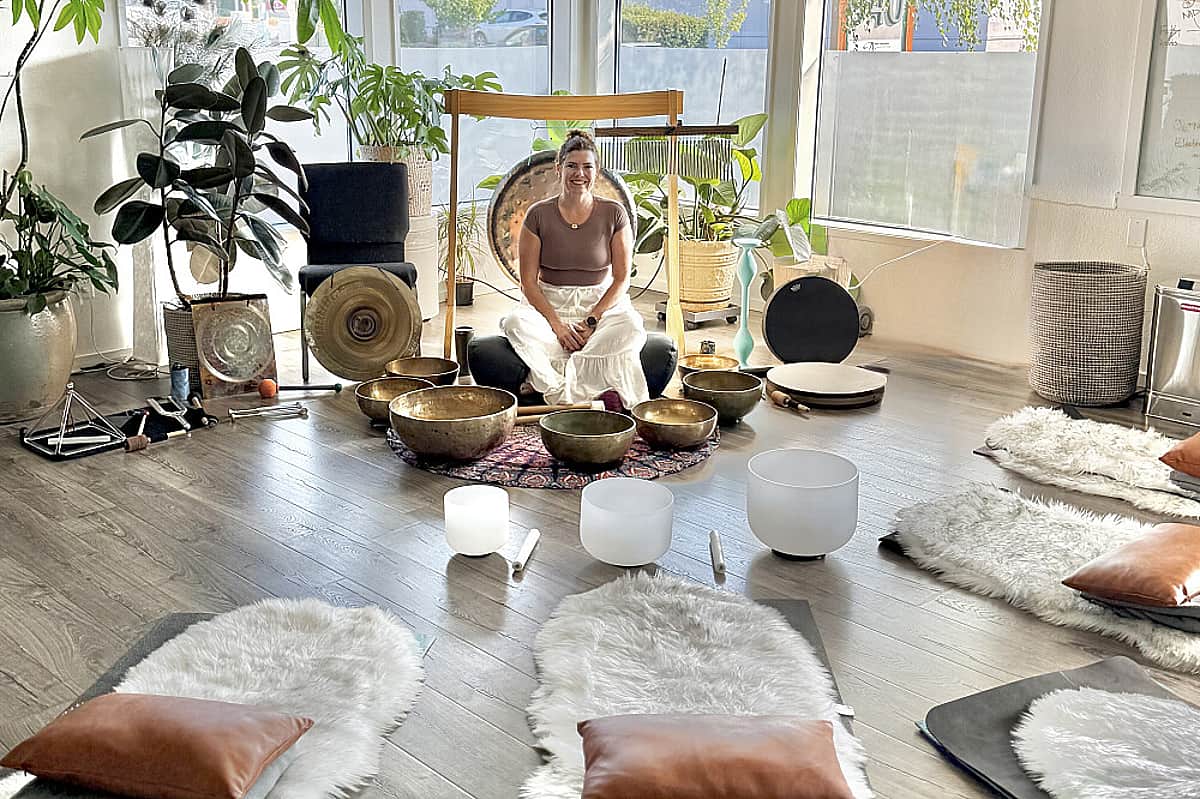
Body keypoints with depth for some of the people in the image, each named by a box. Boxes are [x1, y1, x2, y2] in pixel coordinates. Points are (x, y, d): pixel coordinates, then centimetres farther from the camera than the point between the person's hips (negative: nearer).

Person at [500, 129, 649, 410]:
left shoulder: (614, 213, 0)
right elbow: (528, 281, -3)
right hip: (549, 304, 0)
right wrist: (557, 325, -16)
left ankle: (558, 386, -28)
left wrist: (592, 321, -14)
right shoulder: (539, 215, -1)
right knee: (516, 324, -32)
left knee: (631, 329, -32)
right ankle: (596, 391, -31)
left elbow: (622, 279, 0)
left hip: (601, 303, 0)